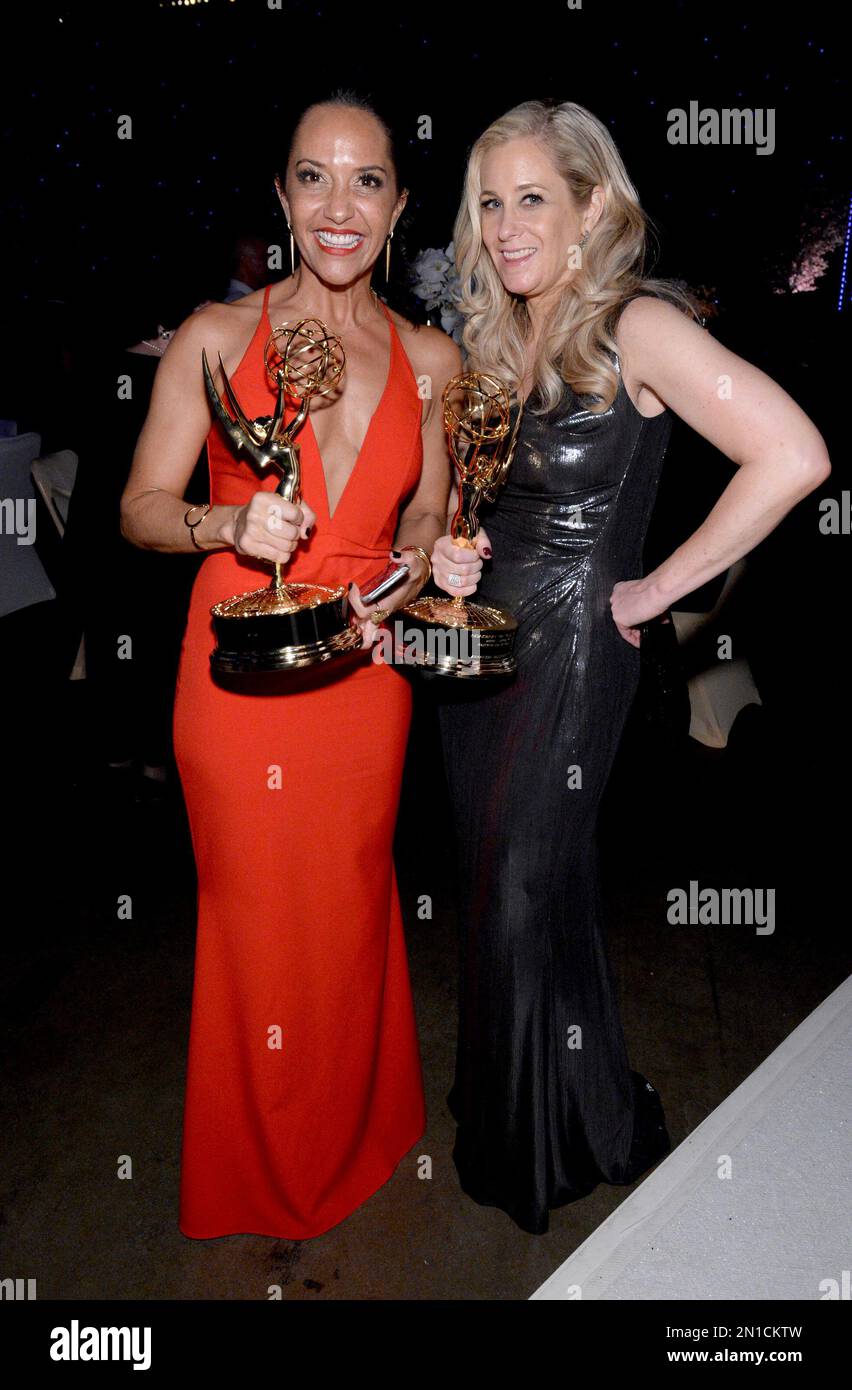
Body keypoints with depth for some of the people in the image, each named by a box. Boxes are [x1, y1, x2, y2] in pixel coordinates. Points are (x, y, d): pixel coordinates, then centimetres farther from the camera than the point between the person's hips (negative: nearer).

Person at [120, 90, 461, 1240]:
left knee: (351, 907, 14)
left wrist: (413, 574, -6)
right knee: (254, 915, 10)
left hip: (365, 672, 2)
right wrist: (230, 523, -20)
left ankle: (354, 1147, 44)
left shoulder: (432, 359, 6)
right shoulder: (218, 337, -2)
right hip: (240, 671, -2)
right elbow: (143, 508, 0)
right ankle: (258, 1185, 39)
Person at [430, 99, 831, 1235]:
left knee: (528, 895, 3)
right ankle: (499, 1114, 39)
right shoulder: (496, 336, 10)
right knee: (492, 881, 16)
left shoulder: (636, 326, -13)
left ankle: (572, 1146, 31)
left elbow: (793, 455, -24)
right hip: (478, 637, 7)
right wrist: (450, 551, 1)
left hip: (571, 650, -7)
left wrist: (658, 588, -18)